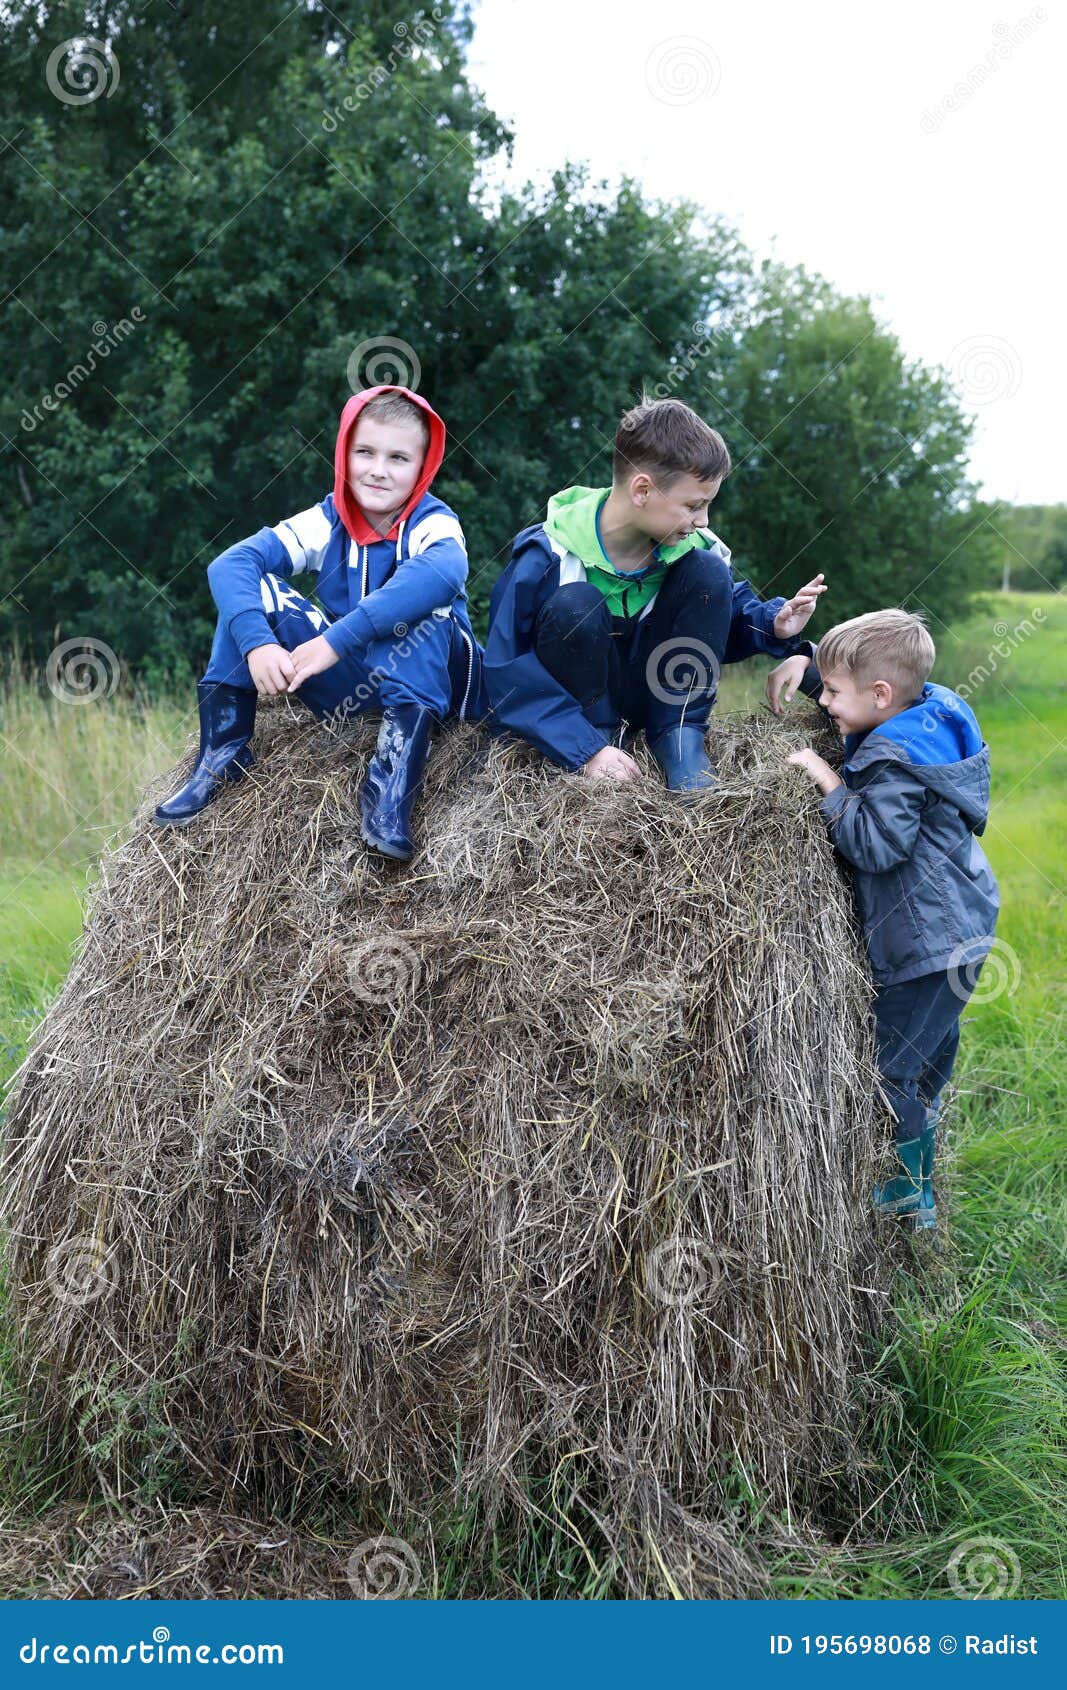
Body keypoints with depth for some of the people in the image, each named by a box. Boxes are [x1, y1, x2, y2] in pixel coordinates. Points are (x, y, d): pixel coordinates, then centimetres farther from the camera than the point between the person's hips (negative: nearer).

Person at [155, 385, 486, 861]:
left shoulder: (433, 524, -16)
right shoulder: (326, 522, -5)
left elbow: (440, 574, -42)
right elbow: (229, 564, -19)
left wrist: (336, 641, -47)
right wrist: (256, 643, -39)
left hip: (430, 678, -4)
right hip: (348, 683, 4)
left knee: (415, 600, -33)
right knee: (252, 590, -12)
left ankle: (392, 785, -40)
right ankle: (222, 759, -9)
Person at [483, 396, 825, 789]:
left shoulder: (687, 546, -8)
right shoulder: (546, 558, -23)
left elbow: (727, 612, 8)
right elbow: (507, 673, -23)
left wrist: (772, 625, -17)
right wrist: (587, 751, -31)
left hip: (652, 696, 4)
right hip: (577, 708, -4)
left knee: (708, 572, -13)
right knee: (575, 606, -32)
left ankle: (680, 741, -13)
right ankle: (596, 740, -15)